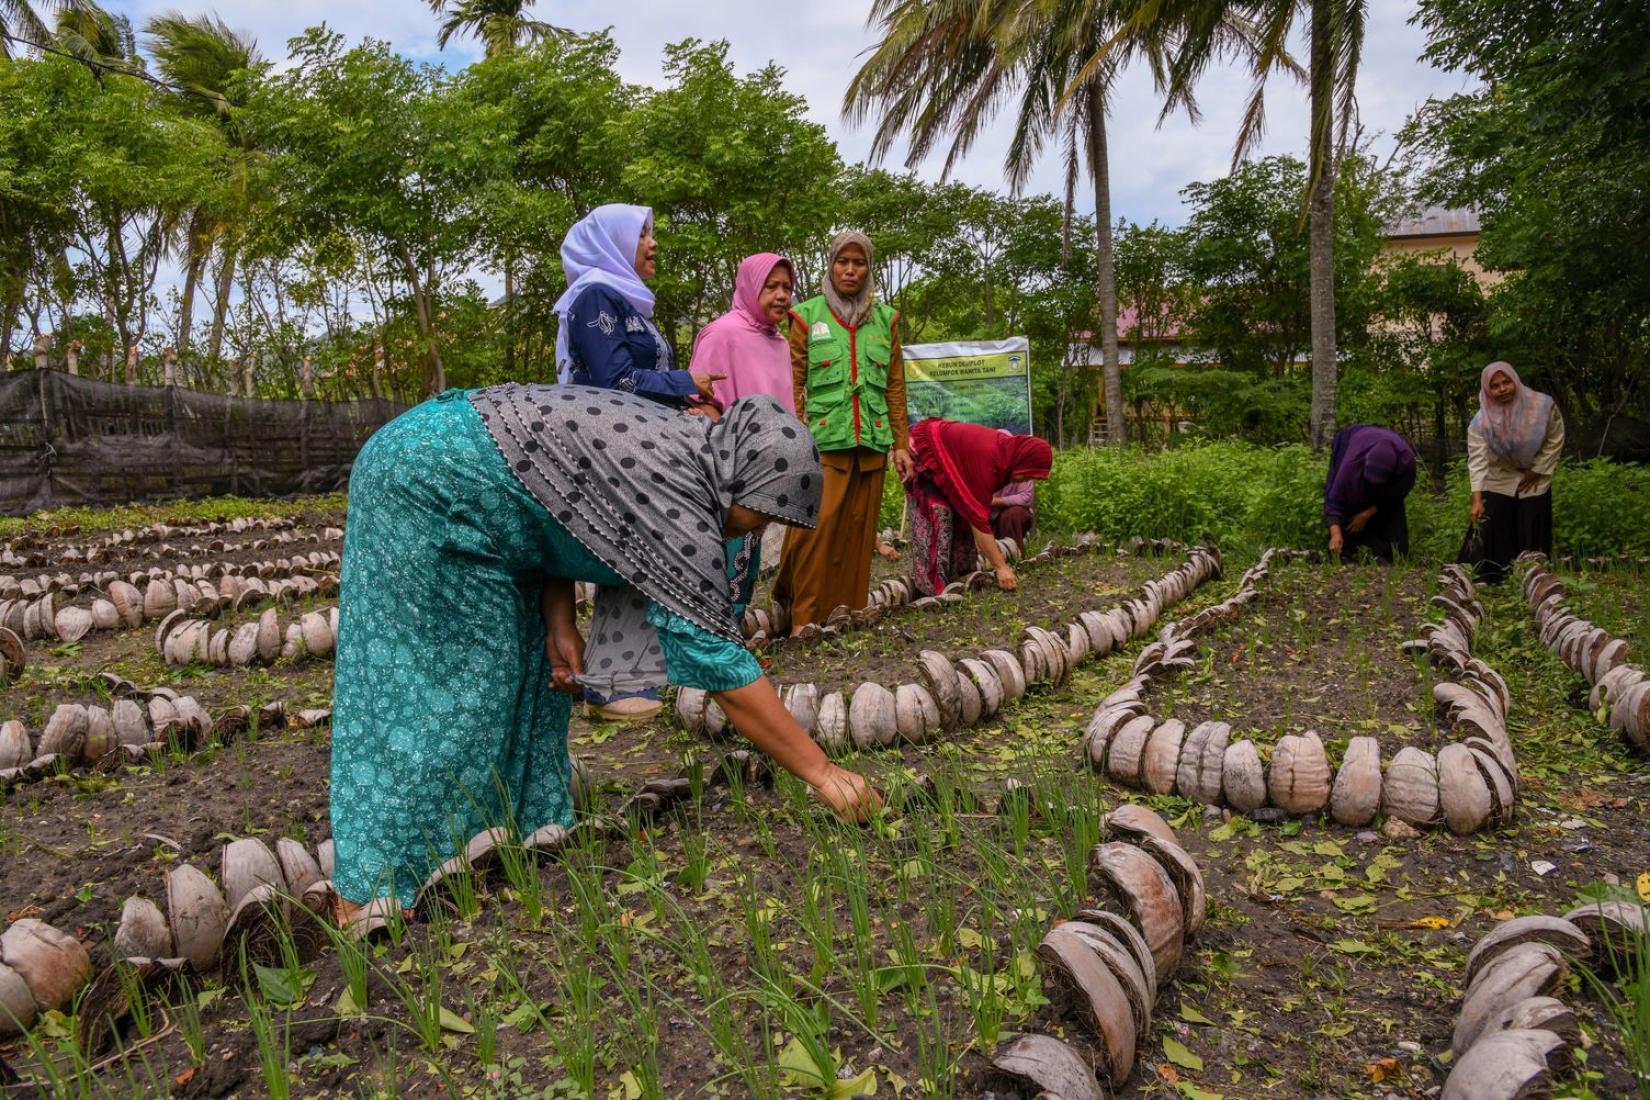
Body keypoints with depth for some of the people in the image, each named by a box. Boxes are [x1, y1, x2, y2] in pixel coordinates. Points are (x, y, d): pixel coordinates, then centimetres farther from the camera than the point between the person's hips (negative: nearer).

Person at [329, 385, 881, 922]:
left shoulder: (678, 447, 1)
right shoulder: (676, 501, -26)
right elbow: (718, 659, -26)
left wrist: (559, 621, -5)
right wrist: (821, 773, -21)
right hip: (426, 481, -10)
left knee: (536, 666, 10)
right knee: (439, 683, -5)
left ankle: (521, 834, 18)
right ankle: (367, 896, 5)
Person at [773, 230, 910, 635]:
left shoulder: (886, 319, 12)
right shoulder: (807, 316, 4)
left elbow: (895, 387, 13)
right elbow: (793, 385, 1)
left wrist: (900, 444, 9)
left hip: (870, 442, 3)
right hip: (822, 441, -3)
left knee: (859, 531, 7)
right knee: (816, 527, -11)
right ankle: (804, 621, -2)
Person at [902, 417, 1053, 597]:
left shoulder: (1007, 449, -9)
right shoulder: (987, 458, -36)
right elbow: (978, 517, -34)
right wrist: (1001, 567, -31)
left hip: (947, 449, 9)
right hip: (922, 448, -9)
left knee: (963, 509, 5)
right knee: (938, 514, -17)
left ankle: (959, 577, 9)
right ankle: (932, 585, -16)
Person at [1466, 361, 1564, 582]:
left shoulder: (1542, 405, -19)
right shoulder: (1481, 422, -21)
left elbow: (1555, 441, -5)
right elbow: (1477, 459, -28)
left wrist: (1537, 470, -8)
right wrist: (1477, 499, -37)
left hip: (1535, 480, 1)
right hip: (1498, 481, 0)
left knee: (1531, 538, 0)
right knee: (1496, 537, -4)